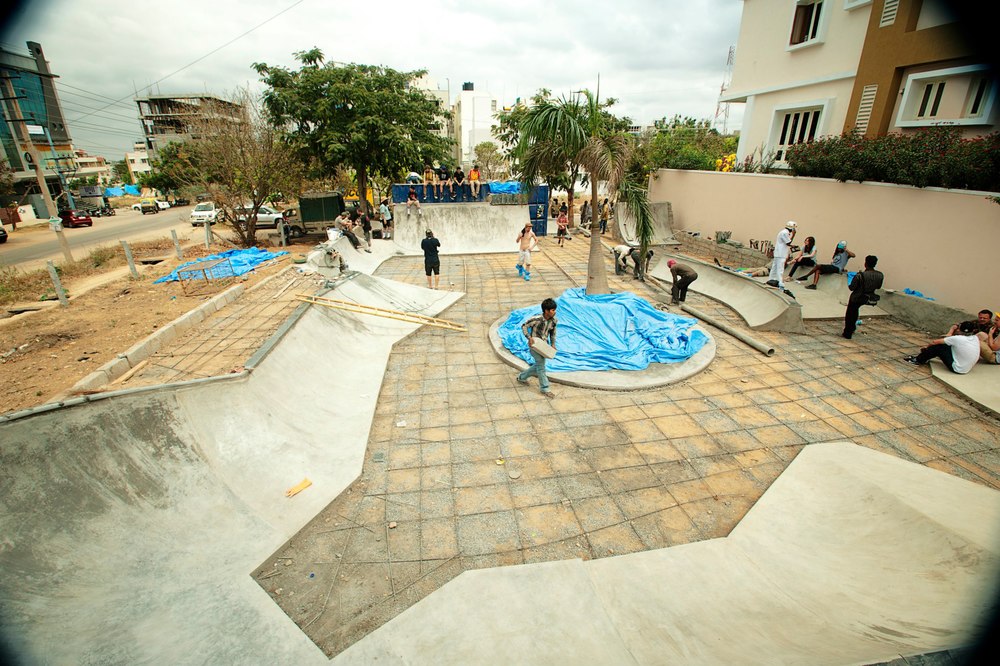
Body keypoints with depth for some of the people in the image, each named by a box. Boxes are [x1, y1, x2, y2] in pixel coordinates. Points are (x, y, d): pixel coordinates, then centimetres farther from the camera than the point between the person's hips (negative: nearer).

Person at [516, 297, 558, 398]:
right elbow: (524, 326, -14)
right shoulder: (537, 319, -25)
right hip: (534, 345, -7)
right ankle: (544, 389, 8)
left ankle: (522, 377, 38)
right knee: (541, 365, -5)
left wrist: (553, 344, 4)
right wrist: (529, 337, -25)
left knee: (538, 366, 16)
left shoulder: (553, 321, -6)